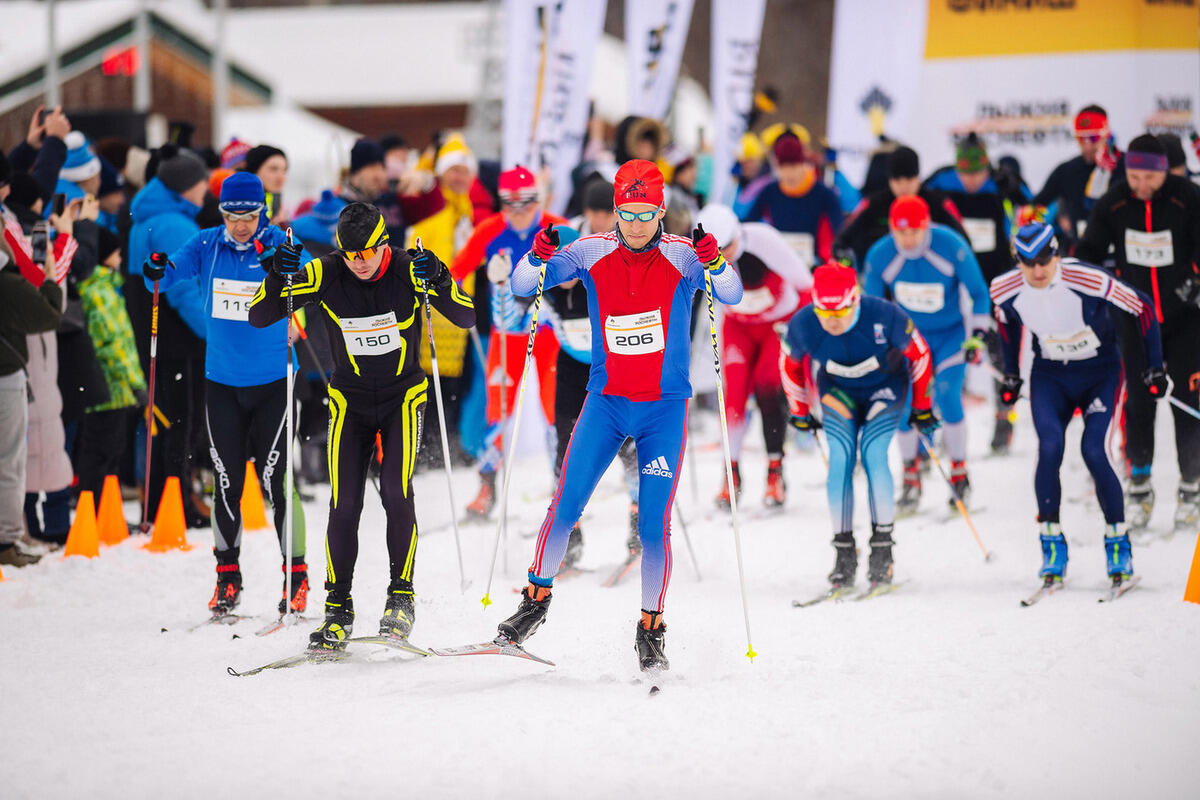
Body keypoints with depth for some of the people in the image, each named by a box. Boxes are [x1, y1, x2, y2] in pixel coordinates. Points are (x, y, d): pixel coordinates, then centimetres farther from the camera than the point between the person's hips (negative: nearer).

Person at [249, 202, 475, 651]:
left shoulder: (408, 271, -15)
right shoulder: (325, 275, -13)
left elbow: (467, 318, -17)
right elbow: (258, 318, -10)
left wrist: (438, 282, -34)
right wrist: (278, 278, -29)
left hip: (403, 395, -1)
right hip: (350, 400, 1)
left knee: (396, 490, -19)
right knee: (343, 503, -7)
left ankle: (401, 596, -7)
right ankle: (338, 609, 3)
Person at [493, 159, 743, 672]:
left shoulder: (681, 256, -8)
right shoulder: (592, 253, -3)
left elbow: (731, 295, -22)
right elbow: (523, 285, -5)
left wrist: (714, 264, -42)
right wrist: (537, 258, -26)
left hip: (664, 408, -2)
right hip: (606, 401, 2)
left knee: (654, 525, -5)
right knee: (565, 507, -6)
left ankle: (651, 629, 9)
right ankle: (537, 597, 14)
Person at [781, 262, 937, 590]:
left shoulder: (885, 316, -34)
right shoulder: (802, 326, -28)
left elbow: (919, 354, -14)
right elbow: (791, 366, -4)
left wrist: (922, 407, -4)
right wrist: (800, 412, 6)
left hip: (885, 386, -2)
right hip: (838, 390, 2)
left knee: (873, 452, -20)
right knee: (840, 458, -16)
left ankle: (882, 548, -13)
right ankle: (844, 552, -11)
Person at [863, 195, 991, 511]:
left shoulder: (952, 248, -21)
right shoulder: (880, 256, -16)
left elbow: (979, 293, -8)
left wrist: (977, 336, -13)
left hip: (950, 334, -2)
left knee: (947, 396, -19)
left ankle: (959, 473, -3)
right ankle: (911, 477, 5)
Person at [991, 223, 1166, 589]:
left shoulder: (1088, 281, -26)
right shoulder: (1006, 290, -14)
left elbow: (1142, 308, -12)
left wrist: (1155, 369, -7)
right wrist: (1011, 374, 16)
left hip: (1100, 373, -3)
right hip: (1049, 377, 3)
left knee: (1093, 451, -19)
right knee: (1049, 448, -21)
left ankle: (1118, 541, -1)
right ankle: (1052, 544, -9)